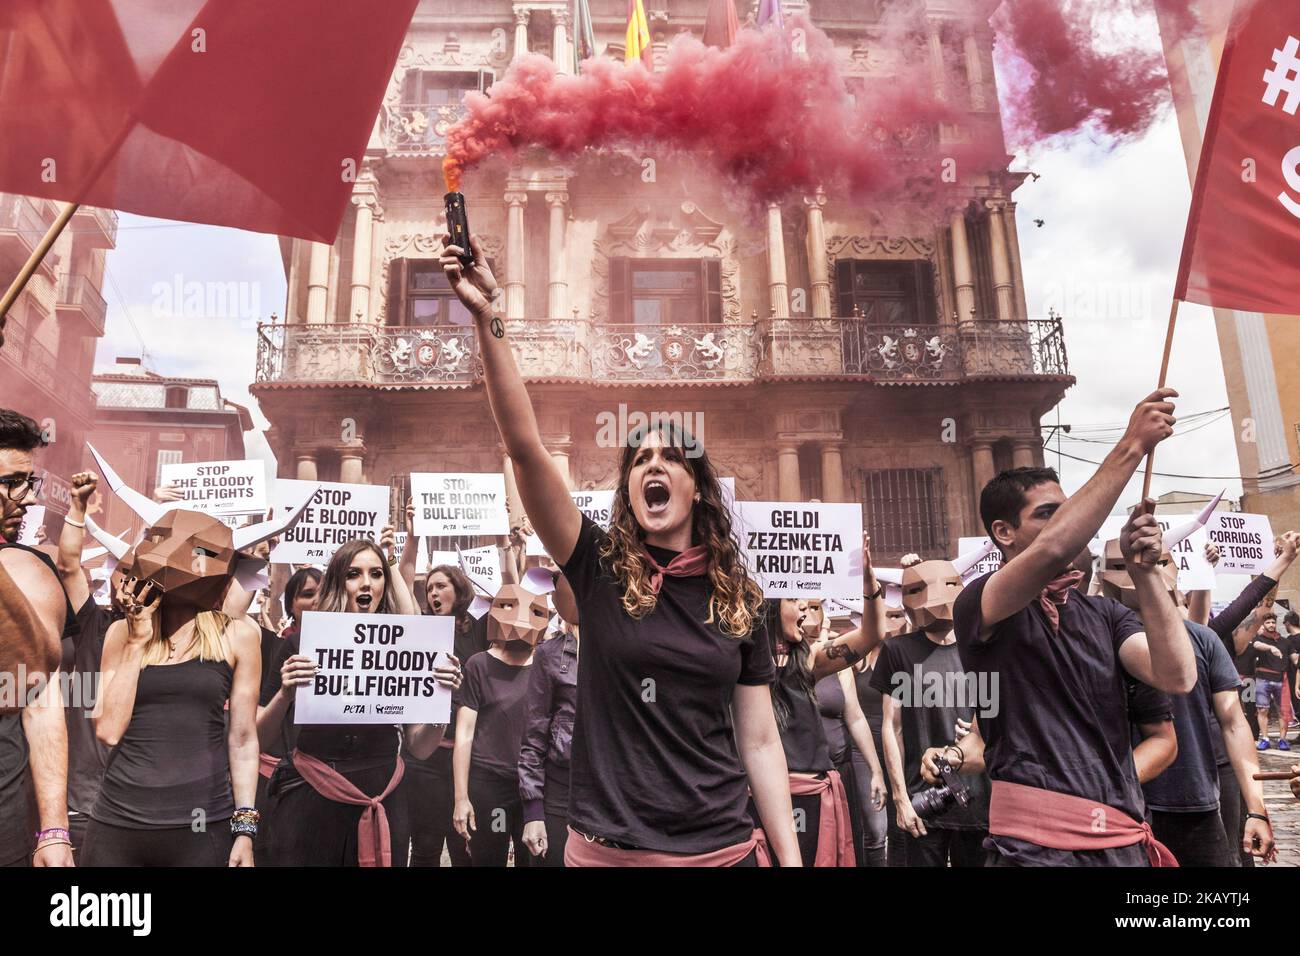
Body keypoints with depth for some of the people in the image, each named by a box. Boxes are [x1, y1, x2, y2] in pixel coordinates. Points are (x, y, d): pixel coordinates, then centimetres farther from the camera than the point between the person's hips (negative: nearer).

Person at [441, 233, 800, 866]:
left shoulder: (737, 597, 0)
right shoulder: (600, 568, -5)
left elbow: (759, 742, 4)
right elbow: (525, 446, -17)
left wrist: (789, 855, -1)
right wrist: (487, 318, -24)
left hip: (720, 848, 1)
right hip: (607, 848, -1)